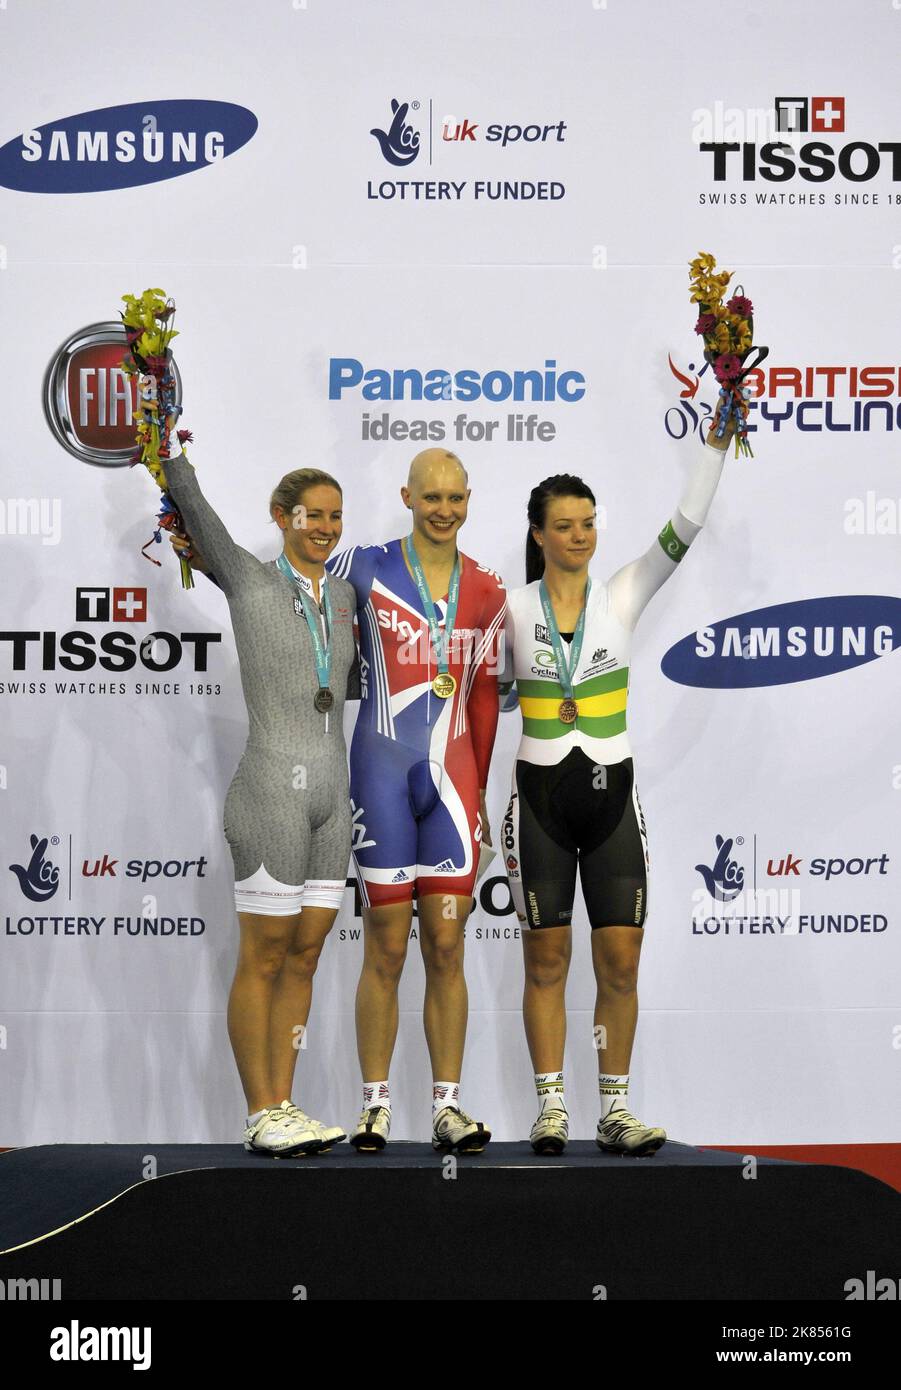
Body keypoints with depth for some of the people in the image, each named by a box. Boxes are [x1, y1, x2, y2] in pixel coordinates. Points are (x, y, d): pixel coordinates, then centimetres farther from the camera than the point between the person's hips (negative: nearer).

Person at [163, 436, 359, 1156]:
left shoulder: (343, 594, 14)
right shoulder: (248, 578, -2)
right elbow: (191, 502, 1)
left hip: (331, 795, 6)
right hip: (271, 791, -6)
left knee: (303, 956, 9)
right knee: (264, 958, -1)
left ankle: (283, 1105, 15)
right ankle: (262, 1118, 5)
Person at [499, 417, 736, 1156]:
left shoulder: (621, 597, 1)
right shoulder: (512, 607, 0)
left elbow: (685, 526, -8)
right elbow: (494, 694, 13)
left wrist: (715, 442, -14)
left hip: (613, 797, 1)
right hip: (540, 798, -1)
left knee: (621, 960, 0)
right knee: (547, 960, 3)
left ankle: (616, 1110, 9)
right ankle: (551, 1109, 11)